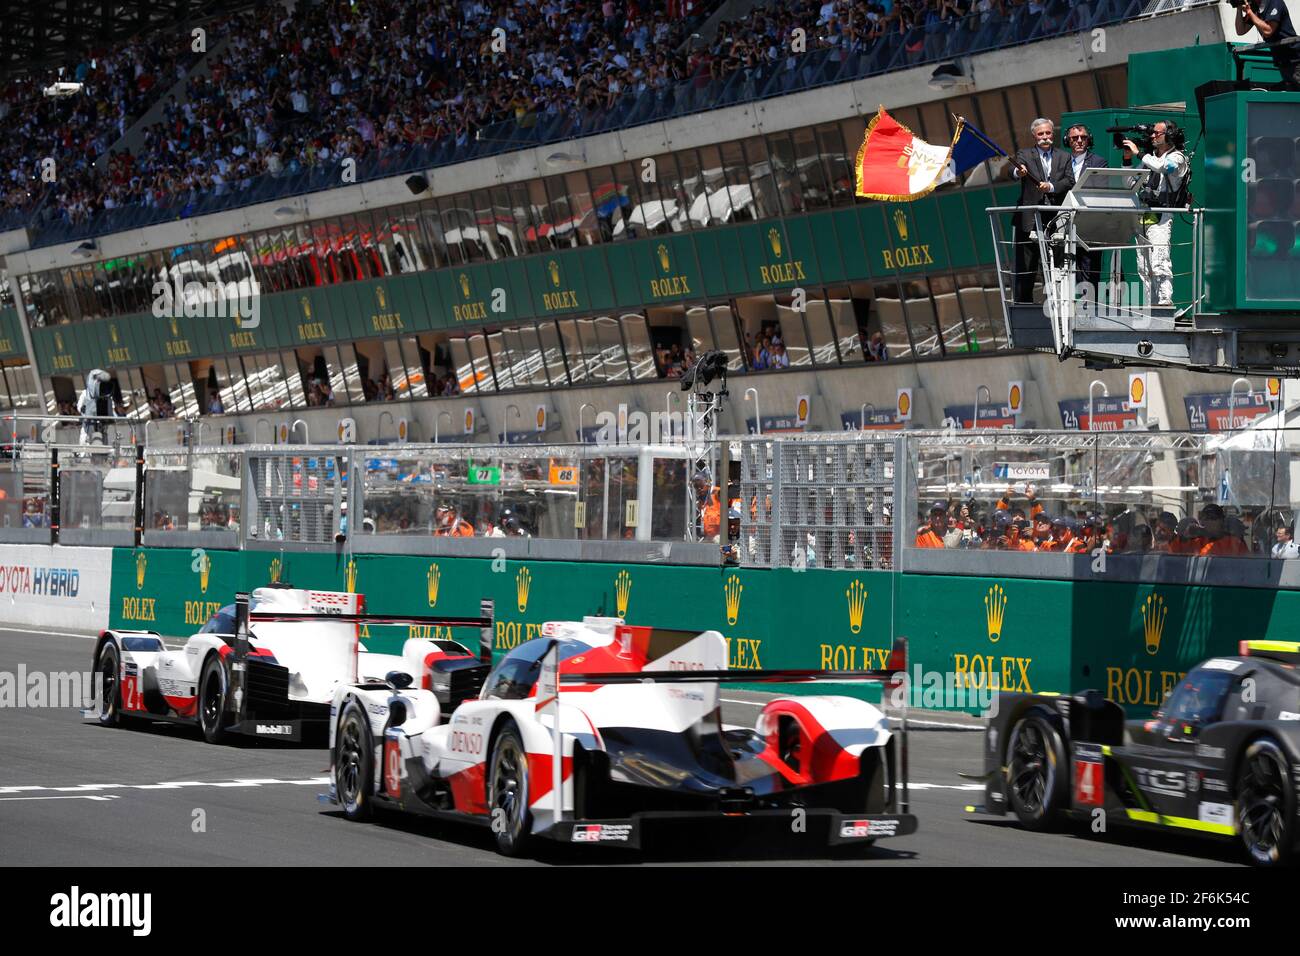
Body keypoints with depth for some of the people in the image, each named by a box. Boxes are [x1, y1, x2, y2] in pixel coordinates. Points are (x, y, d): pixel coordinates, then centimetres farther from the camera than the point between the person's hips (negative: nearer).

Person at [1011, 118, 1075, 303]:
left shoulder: (1063, 157, 15)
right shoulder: (1025, 155, 8)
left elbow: (1070, 182, 3)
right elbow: (1014, 171, -13)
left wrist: (1051, 187, -15)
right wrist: (1018, 171, -37)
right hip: (1030, 220, -2)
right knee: (1025, 267, -1)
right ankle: (1023, 302, 4)